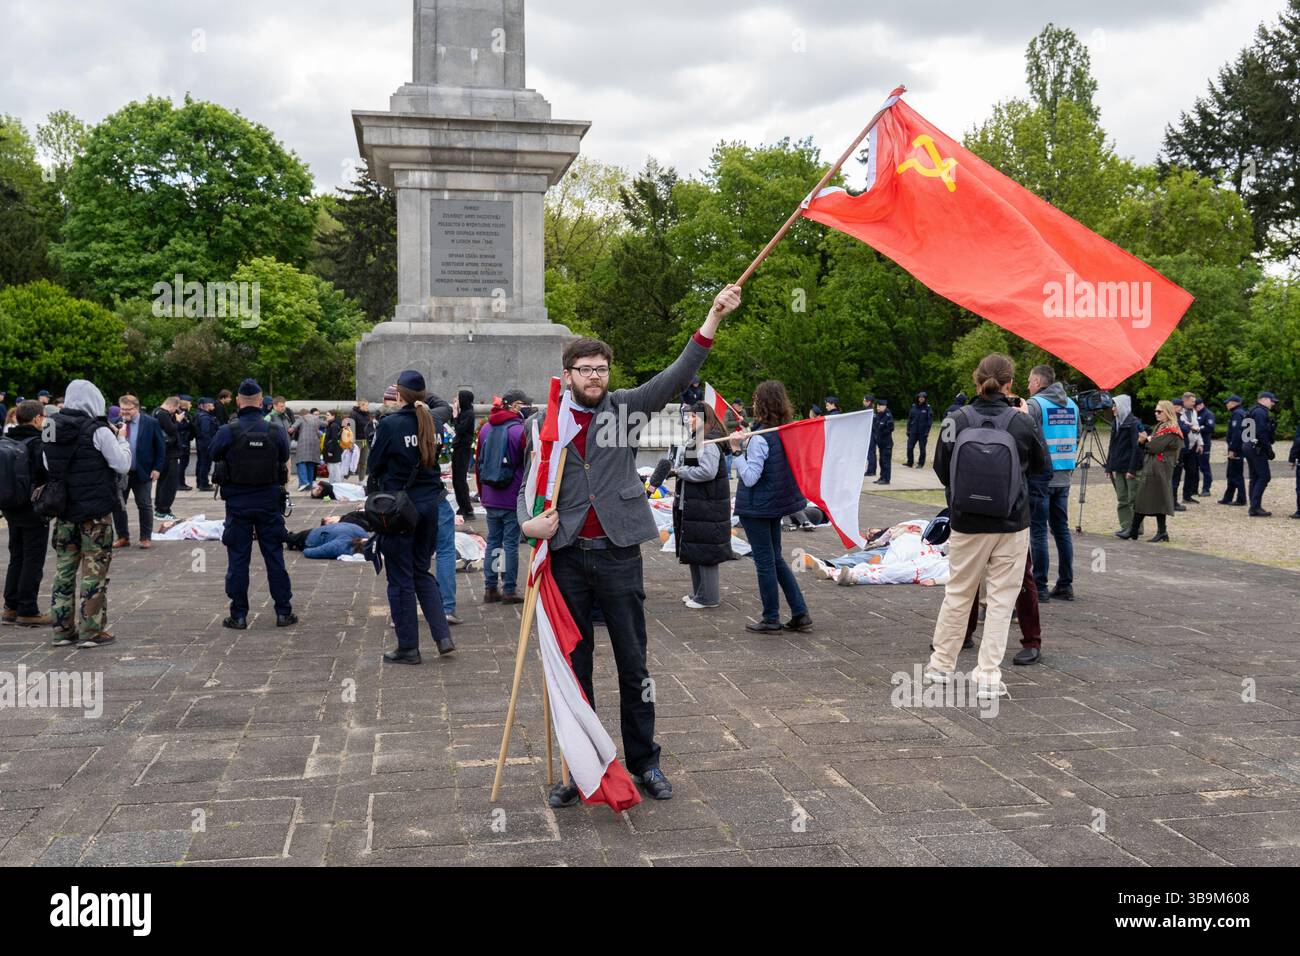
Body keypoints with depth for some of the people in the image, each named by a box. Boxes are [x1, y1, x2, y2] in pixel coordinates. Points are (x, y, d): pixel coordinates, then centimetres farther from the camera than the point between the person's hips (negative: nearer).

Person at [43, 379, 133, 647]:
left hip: (64, 511, 6)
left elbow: (48, 468, 12)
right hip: (95, 511, -6)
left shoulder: (53, 429, 5)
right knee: (94, 570, 1)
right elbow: (123, 465, -10)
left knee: (64, 569, 12)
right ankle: (92, 631, 3)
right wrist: (122, 439, 6)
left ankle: (62, 628, 17)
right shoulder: (99, 431, -13)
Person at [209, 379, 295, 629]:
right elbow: (285, 464, 4)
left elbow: (214, 459, 3)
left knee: (238, 558, 6)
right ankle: (283, 612, 11)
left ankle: (238, 615, 9)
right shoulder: (276, 431, -5)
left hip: (238, 503, -1)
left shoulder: (227, 432, -9)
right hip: (270, 501, 1)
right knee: (274, 556, 8)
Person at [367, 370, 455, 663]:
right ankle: (443, 636, 9)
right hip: (429, 503, 6)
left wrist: (372, 493, 11)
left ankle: (408, 647, 10)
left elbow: (375, 464, -4)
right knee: (423, 571, 18)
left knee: (400, 578, 4)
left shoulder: (390, 424, -14)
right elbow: (445, 407, 28)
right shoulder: (433, 420, 2)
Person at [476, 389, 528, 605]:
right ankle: (509, 590, 4)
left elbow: (478, 463, 15)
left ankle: (490, 588, 15)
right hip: (513, 498, -6)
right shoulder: (519, 430, -13)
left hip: (490, 498, 6)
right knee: (511, 543, 0)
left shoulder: (485, 429, 8)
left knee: (493, 541, 13)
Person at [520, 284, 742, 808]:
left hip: (618, 554, -1)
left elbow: (674, 378, -10)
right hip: (568, 555, 1)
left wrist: (712, 320, -23)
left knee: (634, 664, 7)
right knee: (574, 666, 10)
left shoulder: (624, 407, 2)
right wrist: (527, 520, -12)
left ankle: (644, 761, 21)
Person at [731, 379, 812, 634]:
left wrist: (737, 451, -19)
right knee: (776, 558, 18)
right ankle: (800, 614, 17)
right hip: (777, 503, 8)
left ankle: (771, 619, 11)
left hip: (757, 506, -8)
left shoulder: (760, 438, -21)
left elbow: (750, 478, -24)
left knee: (765, 561, 2)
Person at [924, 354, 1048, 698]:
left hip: (967, 524, 1)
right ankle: (988, 676, 7)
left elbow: (941, 469, 3)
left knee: (958, 593, 16)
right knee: (1001, 599, 7)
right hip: (1011, 526, -1)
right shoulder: (1020, 421, -9)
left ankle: (942, 664, 29)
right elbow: (1043, 465, 7)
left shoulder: (958, 420, -7)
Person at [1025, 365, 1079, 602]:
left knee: (1038, 531, -3)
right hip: (1064, 476, 7)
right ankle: (1065, 585, 16)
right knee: (1062, 529, 12)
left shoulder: (1034, 404, -10)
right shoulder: (1071, 405, 13)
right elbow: (1077, 437, 18)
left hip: (1040, 476, -7)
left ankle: (1039, 588, -2)